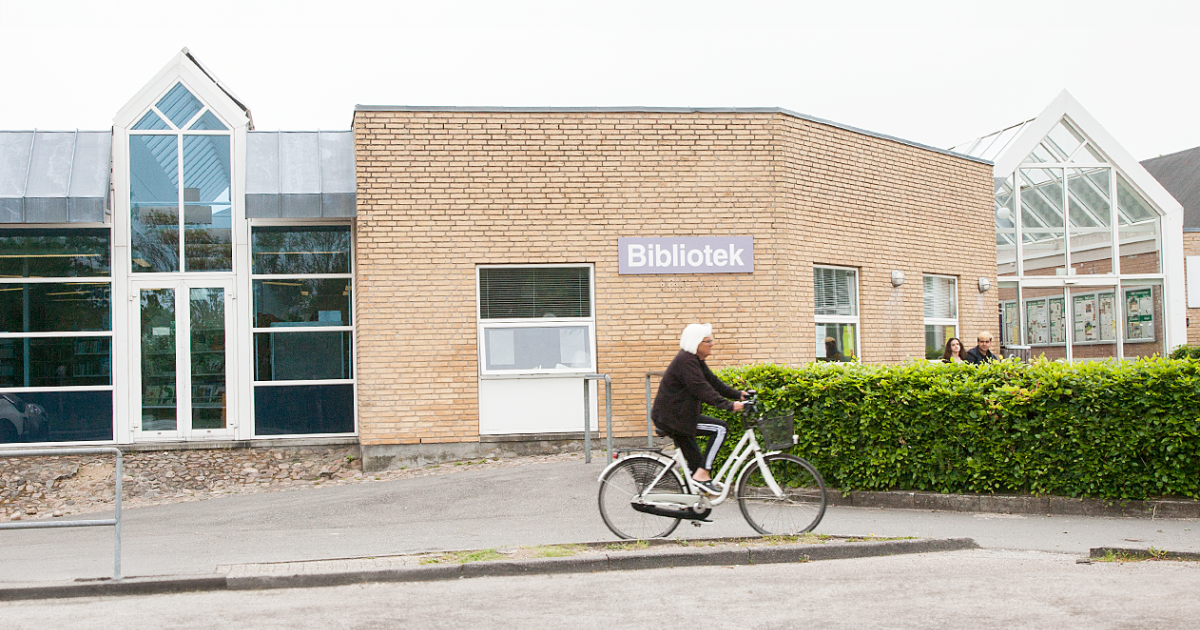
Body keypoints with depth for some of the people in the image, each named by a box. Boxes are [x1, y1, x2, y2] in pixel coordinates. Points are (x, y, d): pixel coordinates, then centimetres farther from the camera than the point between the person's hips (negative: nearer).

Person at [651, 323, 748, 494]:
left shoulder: (696, 360, 14)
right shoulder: (685, 360, -19)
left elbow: (713, 382, 16)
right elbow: (701, 389, -26)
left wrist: (737, 394, 6)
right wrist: (728, 405, -29)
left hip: (673, 416, 11)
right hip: (672, 418, -11)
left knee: (696, 463, 14)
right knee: (720, 428, -14)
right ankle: (702, 474, -12)